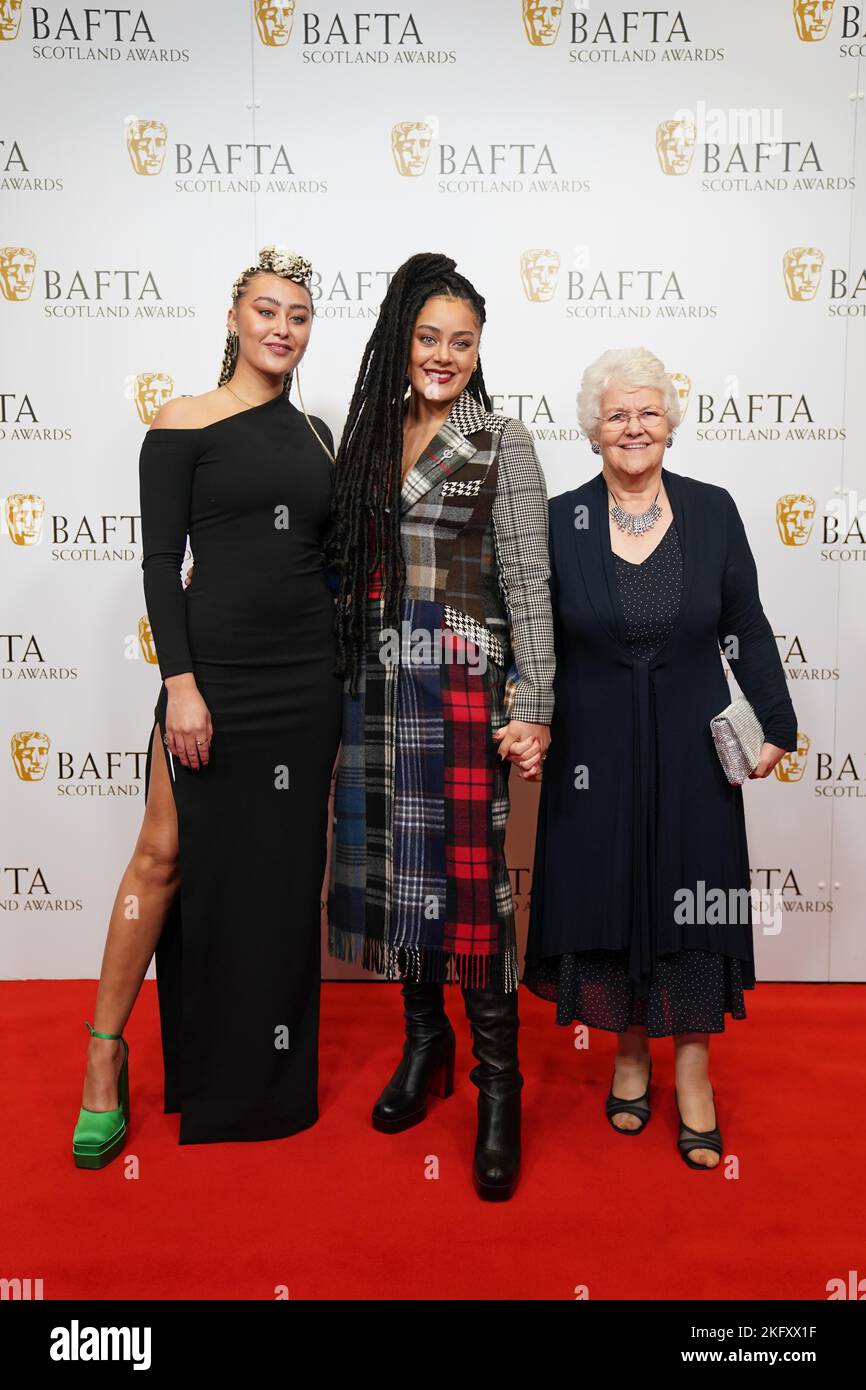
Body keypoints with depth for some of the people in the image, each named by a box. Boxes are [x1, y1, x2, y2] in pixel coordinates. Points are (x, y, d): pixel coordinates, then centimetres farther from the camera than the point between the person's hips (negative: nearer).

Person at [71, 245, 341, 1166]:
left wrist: (343, 673, 11)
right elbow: (160, 562, -7)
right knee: (168, 855, -4)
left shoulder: (314, 434, 14)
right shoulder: (183, 424, -1)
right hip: (217, 665, -5)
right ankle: (105, 1055, 16)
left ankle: (264, 1072, 26)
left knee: (281, 872, 10)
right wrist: (180, 683, -15)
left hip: (307, 674, 5)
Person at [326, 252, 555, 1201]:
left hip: (462, 678, -4)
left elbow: (528, 581, -6)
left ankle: (498, 1084, 10)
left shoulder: (501, 442, 0)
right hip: (377, 679, 5)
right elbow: (345, 564, 14)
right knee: (392, 864, 9)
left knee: (469, 874, -4)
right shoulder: (367, 434, 13)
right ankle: (425, 1041, 28)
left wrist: (533, 706, -12)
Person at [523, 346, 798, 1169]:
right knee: (606, 891, 9)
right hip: (594, 750, 0)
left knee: (690, 901, 8)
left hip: (690, 746, 0)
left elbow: (747, 628, 4)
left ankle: (692, 1072, 25)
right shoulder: (559, 520, -3)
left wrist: (777, 725, 2)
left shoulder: (712, 511, -1)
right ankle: (629, 1056, 31)